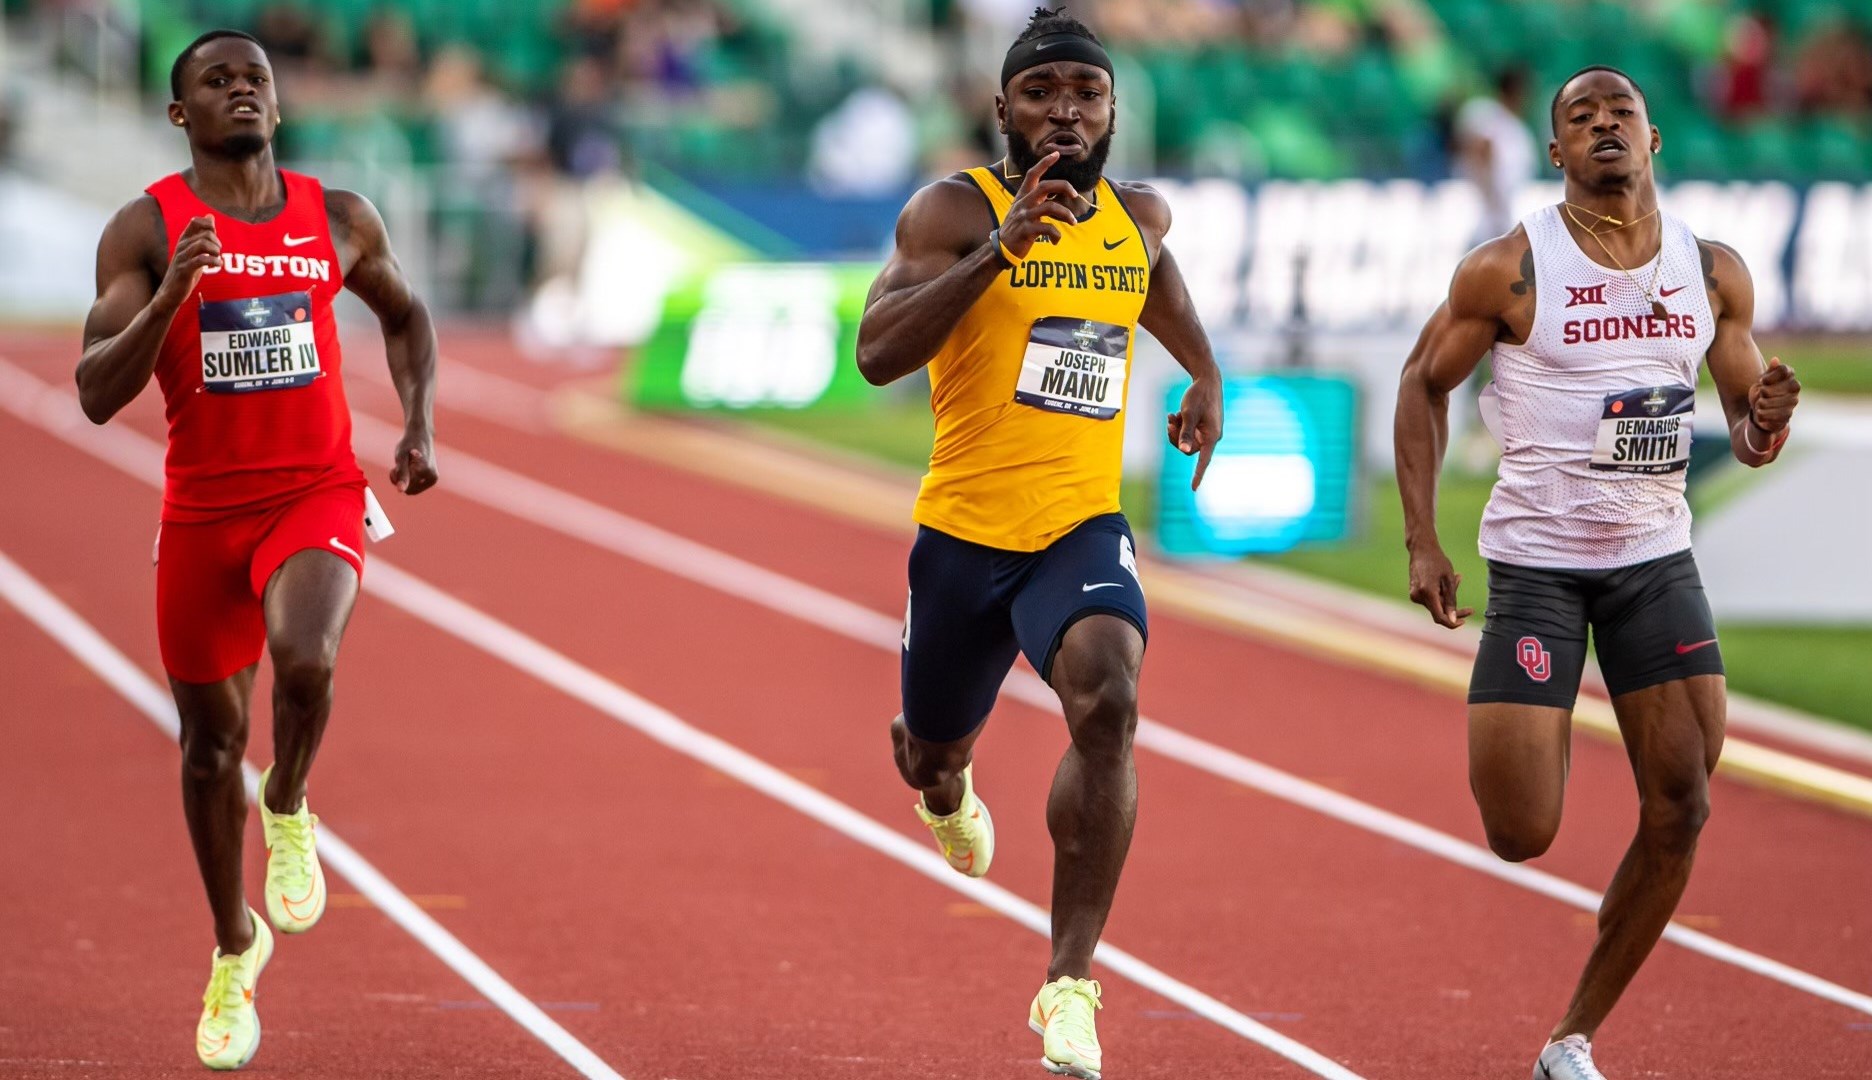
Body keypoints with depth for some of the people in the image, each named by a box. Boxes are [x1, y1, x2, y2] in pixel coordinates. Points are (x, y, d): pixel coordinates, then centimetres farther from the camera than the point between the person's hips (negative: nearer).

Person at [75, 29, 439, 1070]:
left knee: (304, 661, -31)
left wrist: (421, 425, 7)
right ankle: (236, 946, 34)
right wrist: (171, 294, -26)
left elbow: (405, 312, 22)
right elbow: (97, 393, -12)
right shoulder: (146, 230, -6)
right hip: (203, 509, 0)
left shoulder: (340, 221, 2)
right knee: (212, 741, 11)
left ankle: (289, 810, 2)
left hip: (318, 497, 0)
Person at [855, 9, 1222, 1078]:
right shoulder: (954, 210, -10)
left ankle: (1071, 984, -23)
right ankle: (947, 794, 61)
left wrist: (1207, 377, 26)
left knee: (1108, 708, -27)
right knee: (934, 749, 19)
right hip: (964, 533, -1)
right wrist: (998, 249, -33)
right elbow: (878, 352, -25)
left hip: (1083, 529, 1)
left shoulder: (1139, 217, 6)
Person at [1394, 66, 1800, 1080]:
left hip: (1657, 559, 4)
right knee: (1520, 835, -10)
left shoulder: (1714, 272, 2)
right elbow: (1423, 381, 2)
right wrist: (1422, 541, -6)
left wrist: (1766, 420, -15)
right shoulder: (1509, 270, -9)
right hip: (1535, 563, -4)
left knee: (1679, 810, -4)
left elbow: (1747, 433, 11)